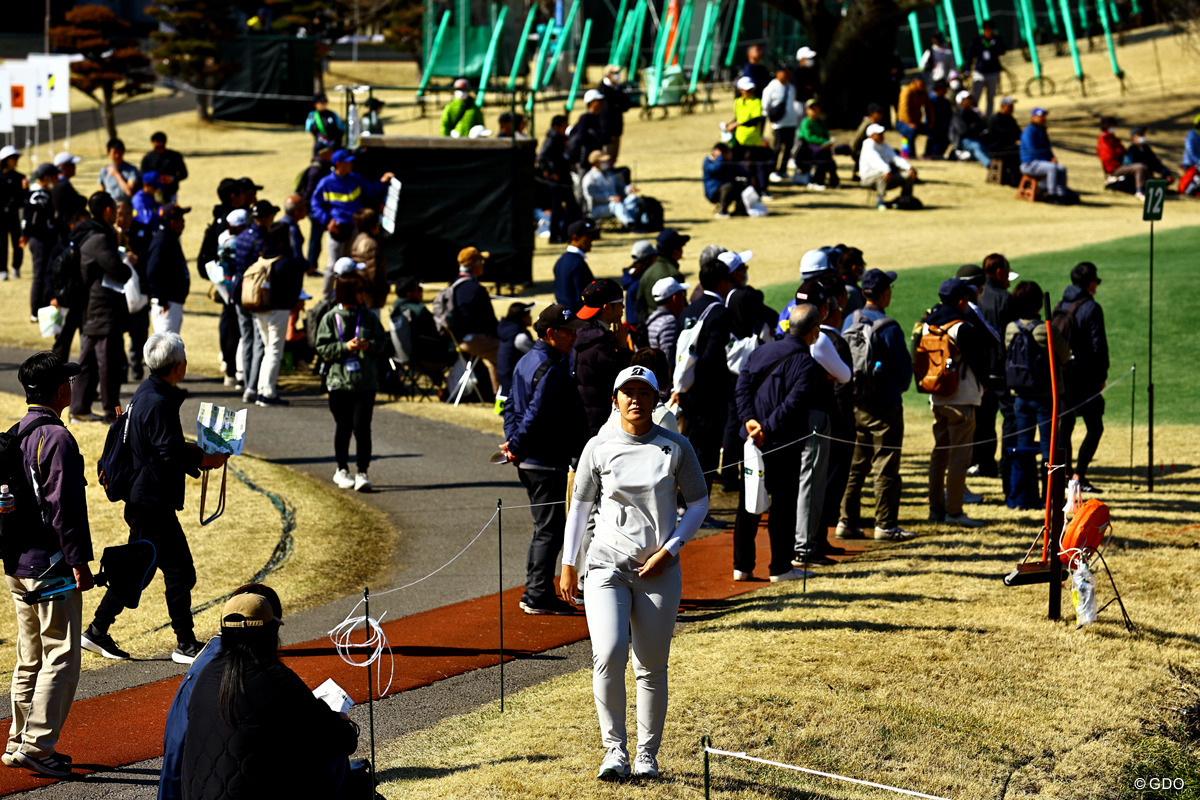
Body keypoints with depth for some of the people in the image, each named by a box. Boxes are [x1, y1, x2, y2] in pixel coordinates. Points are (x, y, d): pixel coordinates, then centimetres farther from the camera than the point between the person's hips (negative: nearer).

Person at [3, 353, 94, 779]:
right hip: (51, 567, -9)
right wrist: (79, 561, -18)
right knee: (61, 658, -5)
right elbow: (65, 505, -21)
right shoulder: (56, 439, -16)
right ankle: (36, 746, -9)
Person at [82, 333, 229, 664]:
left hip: (141, 498, 10)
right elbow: (171, 456, -24)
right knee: (179, 571, -2)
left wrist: (192, 450, 12)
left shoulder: (145, 394, 11)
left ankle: (98, 631, 23)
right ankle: (186, 645, 5)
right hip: (153, 504, -10)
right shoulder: (160, 403, -21)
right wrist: (205, 459, -10)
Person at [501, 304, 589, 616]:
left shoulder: (526, 361, 14)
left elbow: (511, 406, 17)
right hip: (548, 461, -10)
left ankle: (534, 593, 22)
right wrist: (516, 446, -13)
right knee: (550, 529, -5)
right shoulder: (552, 368, -18)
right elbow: (537, 413, -23)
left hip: (528, 461, 10)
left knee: (544, 527, 17)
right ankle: (539, 596, -3)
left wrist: (513, 442, 8)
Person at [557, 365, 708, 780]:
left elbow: (699, 503, 7)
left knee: (652, 668, 3)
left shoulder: (676, 447, 2)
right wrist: (568, 564, 11)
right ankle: (615, 750, -8)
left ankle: (647, 756, 17)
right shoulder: (598, 449, 4)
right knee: (608, 656, -18)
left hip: (660, 572, 0)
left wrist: (668, 550, -4)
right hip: (607, 567, 0)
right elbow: (580, 506, 13)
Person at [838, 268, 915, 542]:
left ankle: (847, 521, 15)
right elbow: (903, 365, -9)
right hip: (884, 405, -6)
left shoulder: (850, 321, 2)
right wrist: (902, 386, 11)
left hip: (854, 403, 6)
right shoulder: (888, 328, -16)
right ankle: (886, 525, 0)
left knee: (855, 464, 14)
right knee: (886, 466, -1)